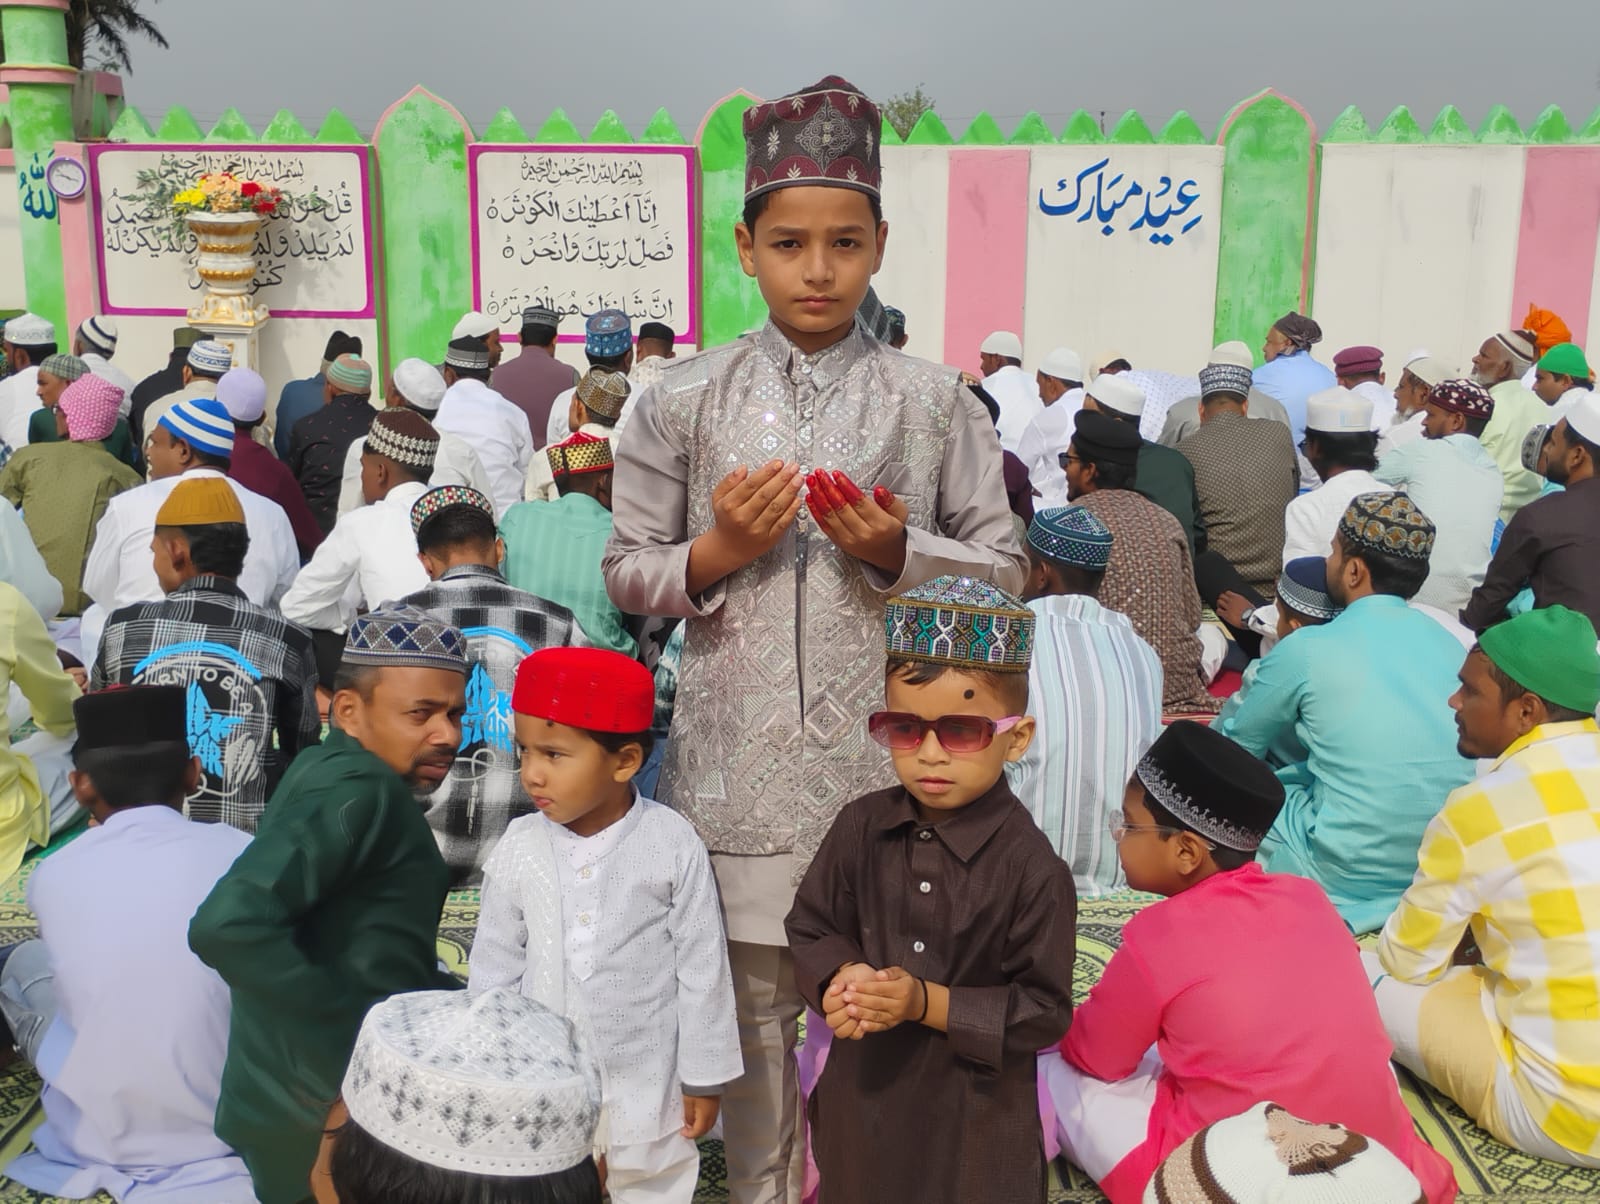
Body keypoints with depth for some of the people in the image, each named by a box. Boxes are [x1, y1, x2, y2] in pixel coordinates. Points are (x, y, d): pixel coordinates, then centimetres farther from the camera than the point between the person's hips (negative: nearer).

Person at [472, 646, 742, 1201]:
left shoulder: (673, 844, -15)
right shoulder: (519, 848, -8)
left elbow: (702, 967, -7)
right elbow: (495, 967, 2)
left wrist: (704, 1077, -1)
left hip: (646, 1091, -2)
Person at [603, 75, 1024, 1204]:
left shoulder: (935, 400, 1)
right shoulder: (686, 399, 1)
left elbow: (1004, 566, 4)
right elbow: (628, 572, 5)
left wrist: (899, 551, -14)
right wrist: (718, 552, -14)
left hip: (887, 759, 0)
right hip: (742, 761, 1)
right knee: (755, 1004, 13)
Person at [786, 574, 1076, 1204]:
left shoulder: (1031, 866, -19)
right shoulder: (860, 827, -6)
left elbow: (1045, 1010, -15)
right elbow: (810, 924, 6)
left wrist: (929, 1003, -23)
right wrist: (840, 977, -15)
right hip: (862, 1096, 4)